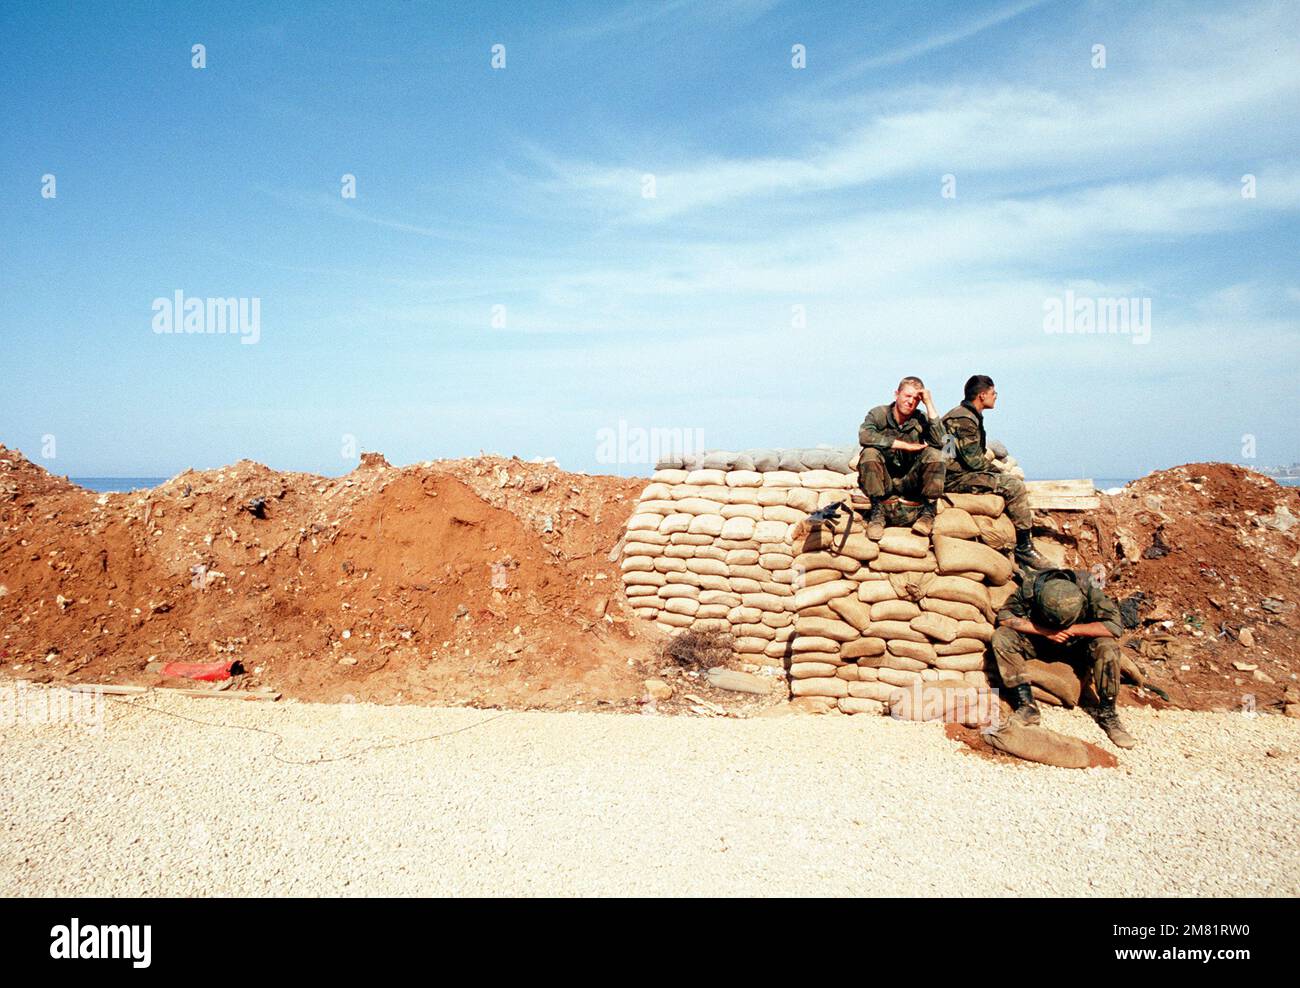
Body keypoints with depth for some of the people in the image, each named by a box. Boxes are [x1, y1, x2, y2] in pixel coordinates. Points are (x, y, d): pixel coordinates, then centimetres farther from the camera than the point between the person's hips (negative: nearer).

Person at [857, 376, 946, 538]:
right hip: (883, 482, -1)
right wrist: (904, 445, -26)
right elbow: (864, 436, -28)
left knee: (934, 453, -21)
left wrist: (929, 404, -20)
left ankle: (929, 510, -16)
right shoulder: (878, 414, -6)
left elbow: (939, 442, -23)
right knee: (869, 453, -28)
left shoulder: (921, 420, -2)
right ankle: (877, 510, -24)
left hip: (910, 482, 1)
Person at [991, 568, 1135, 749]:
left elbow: (1114, 626, -33)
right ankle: (1027, 706, -20)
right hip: (1038, 644, 1)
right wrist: (1046, 631, -29)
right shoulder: (1030, 589, -28)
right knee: (1001, 636, -25)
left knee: (1107, 646, -32)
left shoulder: (1087, 590, -30)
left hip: (1077, 645, -1)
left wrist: (1072, 629, -30)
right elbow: (1004, 616, -24)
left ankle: (1107, 714, -12)